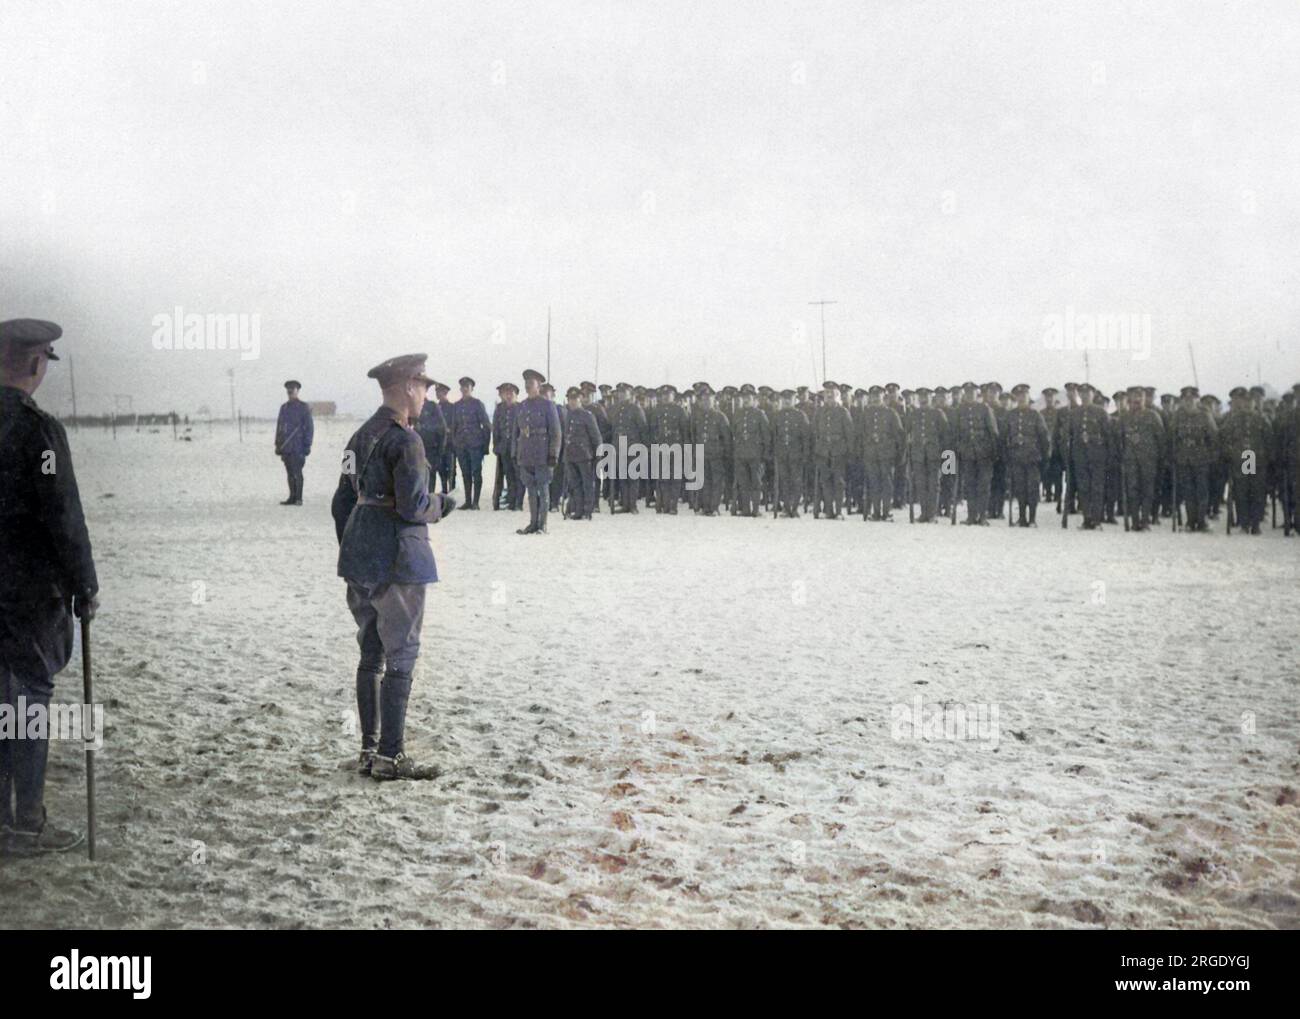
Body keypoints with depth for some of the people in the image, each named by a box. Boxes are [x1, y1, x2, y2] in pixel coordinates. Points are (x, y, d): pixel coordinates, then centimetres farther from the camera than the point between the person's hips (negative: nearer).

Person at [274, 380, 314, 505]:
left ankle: (298, 498, -7)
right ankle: (292, 498, 11)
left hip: (298, 447, -6)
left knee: (297, 472, -9)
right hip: (285, 447, 6)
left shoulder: (303, 408, -1)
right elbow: (279, 427, 18)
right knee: (290, 473, 7)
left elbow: (309, 428, -4)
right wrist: (278, 445, 14)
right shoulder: (284, 407, 15)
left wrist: (307, 446, -10)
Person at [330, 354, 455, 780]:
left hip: (359, 560, 9)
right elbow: (413, 505, -23)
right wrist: (442, 504, -2)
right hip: (398, 561, -9)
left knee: (372, 655, 15)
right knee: (400, 657, -1)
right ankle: (390, 756, 1)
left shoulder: (361, 437, 13)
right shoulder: (405, 440, -15)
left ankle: (370, 749, 20)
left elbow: (342, 503, 17)